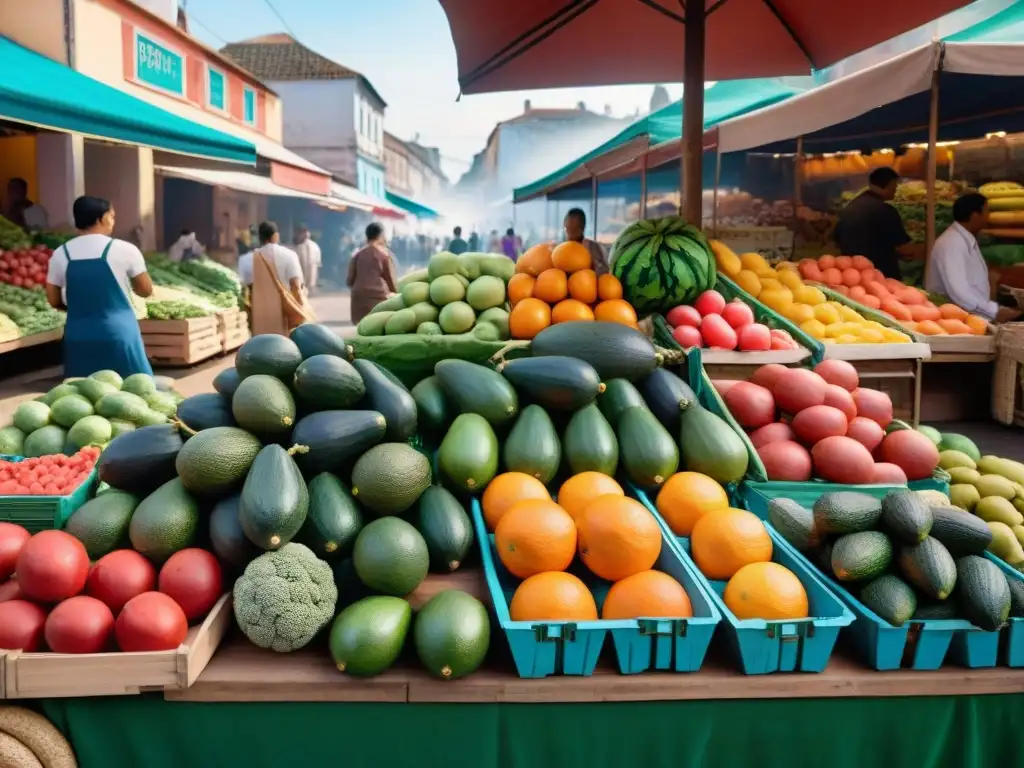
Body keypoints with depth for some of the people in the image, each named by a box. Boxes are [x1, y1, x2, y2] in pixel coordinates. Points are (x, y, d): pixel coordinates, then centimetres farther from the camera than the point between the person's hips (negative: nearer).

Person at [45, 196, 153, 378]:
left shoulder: (60, 254, 4)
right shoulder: (124, 249, -6)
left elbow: (54, 301, 9)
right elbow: (145, 290, 3)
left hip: (79, 336, 4)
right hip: (119, 334, -4)